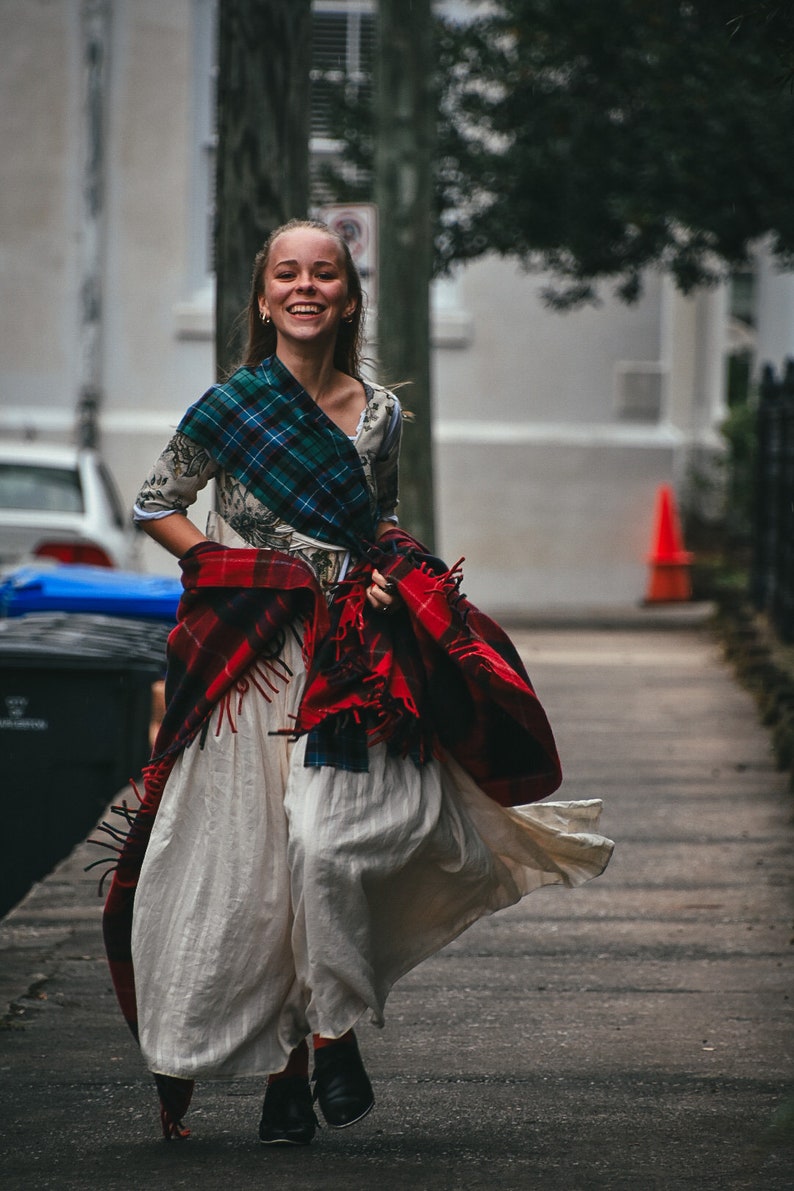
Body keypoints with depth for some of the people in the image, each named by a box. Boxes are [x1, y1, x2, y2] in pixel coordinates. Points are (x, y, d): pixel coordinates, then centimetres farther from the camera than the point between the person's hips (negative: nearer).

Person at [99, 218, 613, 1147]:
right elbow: (155, 506, 11)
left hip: (353, 661, 1)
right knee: (250, 863, -3)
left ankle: (335, 1033, 2)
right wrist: (221, 561, -3)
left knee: (326, 846, -17)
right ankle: (281, 1074, 10)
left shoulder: (380, 413, 8)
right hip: (252, 665, -1)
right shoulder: (231, 406, 0)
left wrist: (386, 577, 3)